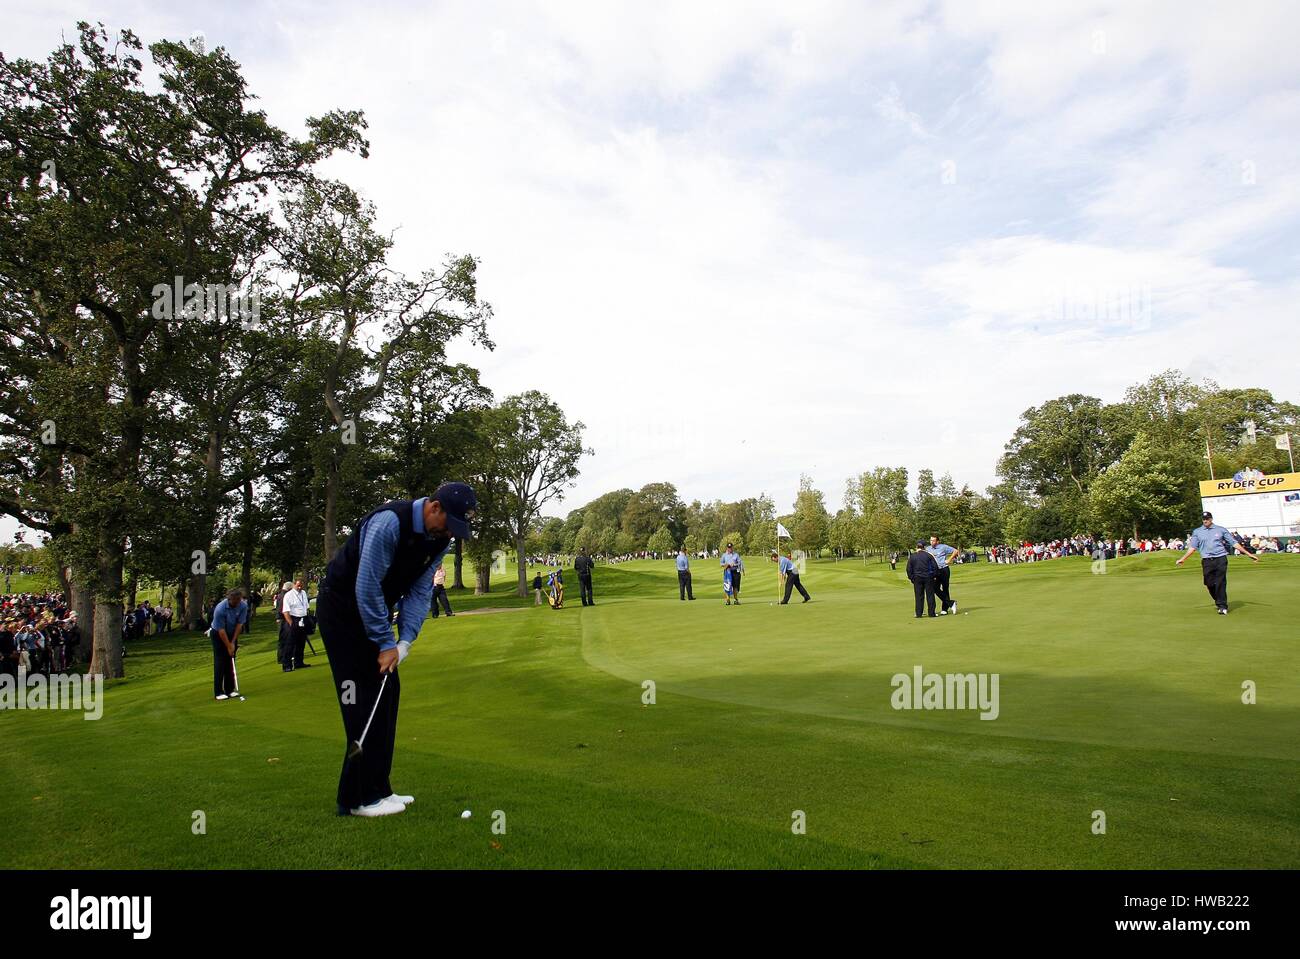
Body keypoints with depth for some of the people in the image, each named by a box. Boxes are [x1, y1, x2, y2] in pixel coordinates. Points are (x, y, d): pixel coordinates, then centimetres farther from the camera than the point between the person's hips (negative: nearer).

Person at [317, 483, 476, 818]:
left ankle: (377, 787, 13)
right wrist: (386, 643, -21)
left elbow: (420, 591, -2)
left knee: (387, 694, 5)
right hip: (342, 608, -8)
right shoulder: (388, 523, -30)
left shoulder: (438, 538, -5)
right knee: (363, 698, -11)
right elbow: (367, 587, -27)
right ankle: (357, 797, -4)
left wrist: (404, 642, -12)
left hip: (375, 609, 8)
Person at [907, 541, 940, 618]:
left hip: (917, 578, 1)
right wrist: (935, 576, 11)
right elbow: (935, 566, -1)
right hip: (928, 577, -1)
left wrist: (912, 578, 12)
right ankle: (931, 613, 7)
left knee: (919, 596, 4)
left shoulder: (912, 557, 2)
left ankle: (918, 614, 3)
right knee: (930, 595, 6)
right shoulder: (928, 555, -1)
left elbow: (909, 569, 4)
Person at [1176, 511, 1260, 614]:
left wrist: (1249, 554, 5)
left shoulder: (1221, 530, 9)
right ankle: (1218, 601, 26)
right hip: (1207, 561, 1)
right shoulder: (1197, 532, 12)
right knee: (1209, 583, 2)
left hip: (1220, 559, -1)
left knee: (1220, 583, -7)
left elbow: (1234, 543, 9)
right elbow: (1192, 547, 11)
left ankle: (1222, 606, -1)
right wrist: (1182, 558, 4)